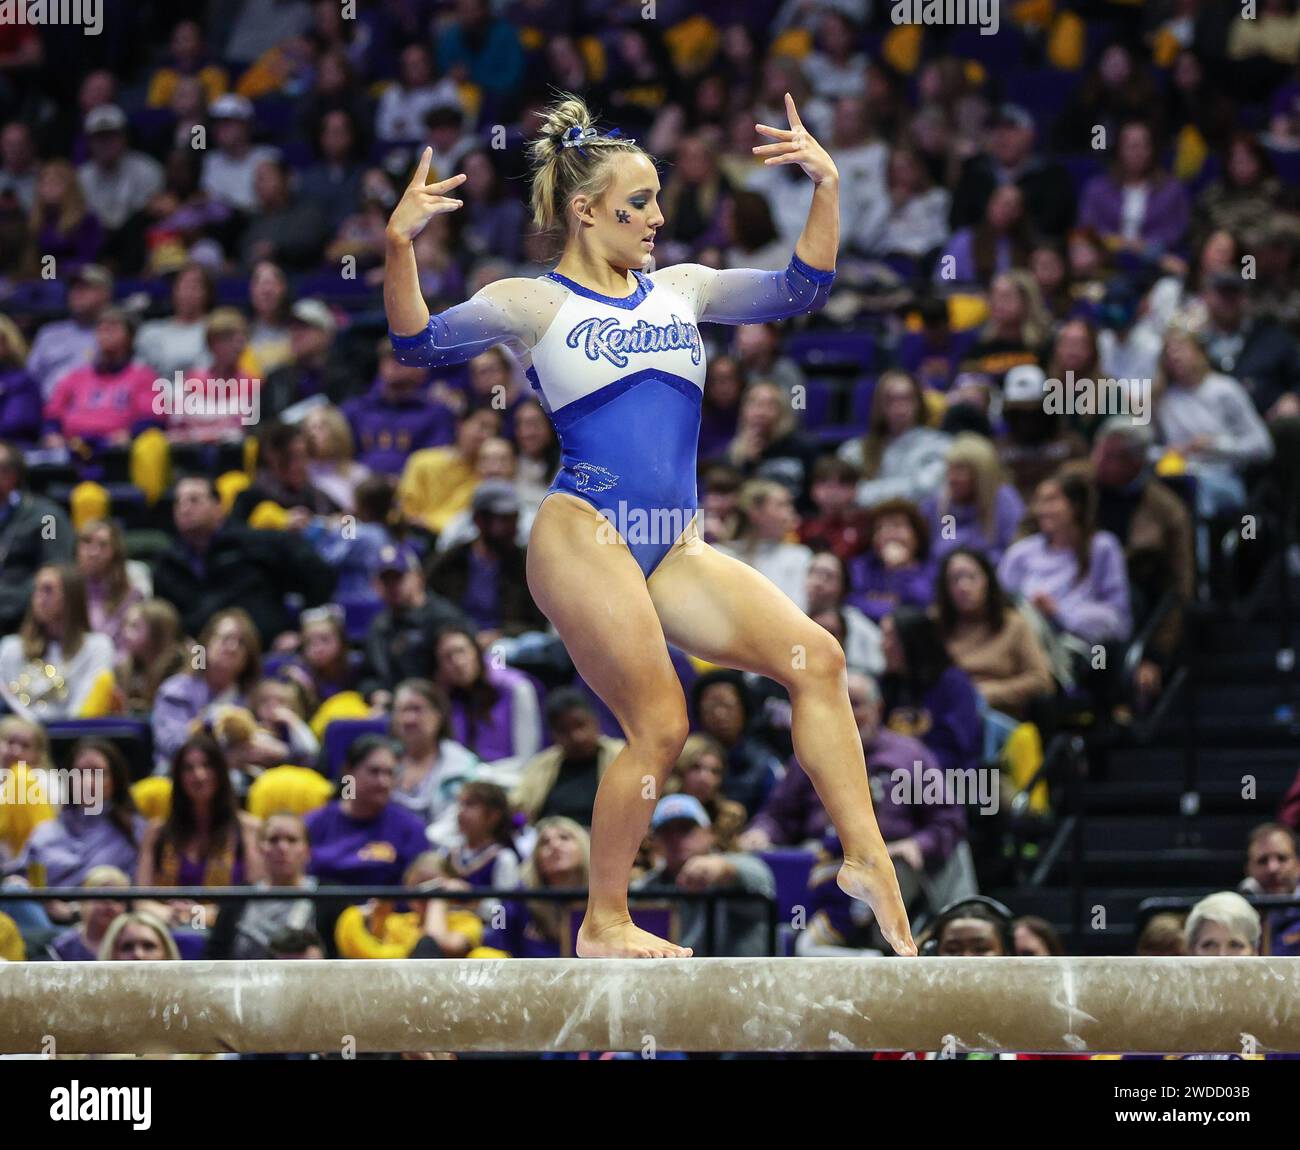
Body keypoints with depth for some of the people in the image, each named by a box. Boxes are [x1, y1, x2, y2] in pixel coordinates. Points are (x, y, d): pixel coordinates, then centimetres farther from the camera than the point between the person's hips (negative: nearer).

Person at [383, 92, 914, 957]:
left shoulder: (680, 291, 17)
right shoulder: (532, 305, 2)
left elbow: (799, 289, 17)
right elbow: (420, 342, -9)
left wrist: (827, 190, 5)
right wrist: (400, 245, -24)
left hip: (675, 550, 6)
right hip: (585, 537, -6)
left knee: (816, 659, -10)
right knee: (660, 728, -9)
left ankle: (867, 856, -9)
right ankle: (605, 927, 5)